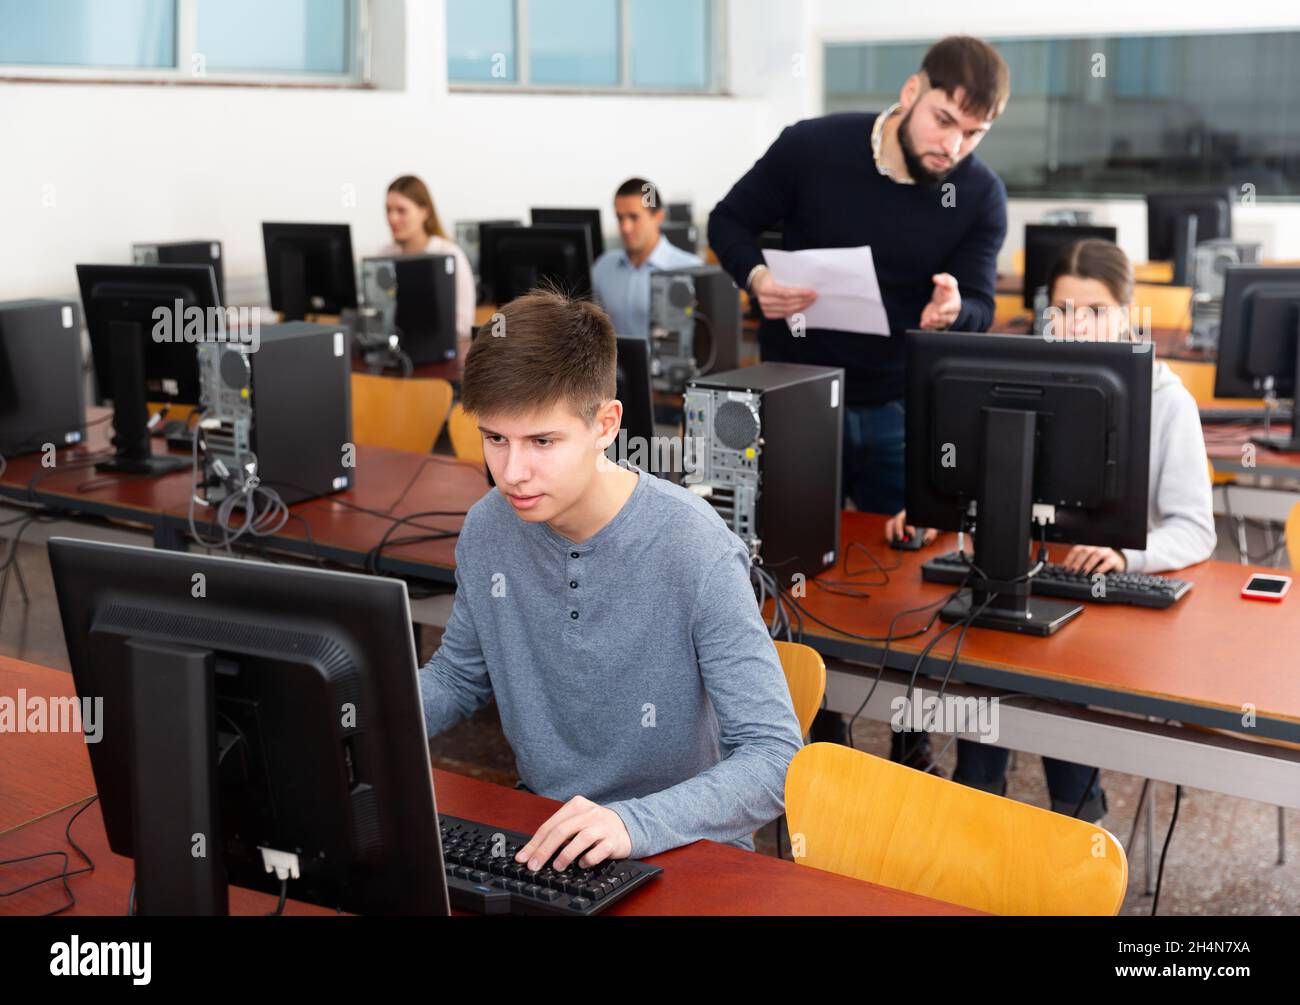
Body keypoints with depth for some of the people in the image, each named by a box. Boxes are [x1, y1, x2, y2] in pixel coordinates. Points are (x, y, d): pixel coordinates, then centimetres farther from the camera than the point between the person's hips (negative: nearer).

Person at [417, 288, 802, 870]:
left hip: (682, 850, -3)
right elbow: (457, 676, 12)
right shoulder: (487, 529, -6)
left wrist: (634, 823, -39)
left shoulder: (694, 551, -23)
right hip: (538, 833, 3)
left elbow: (776, 759, -25)